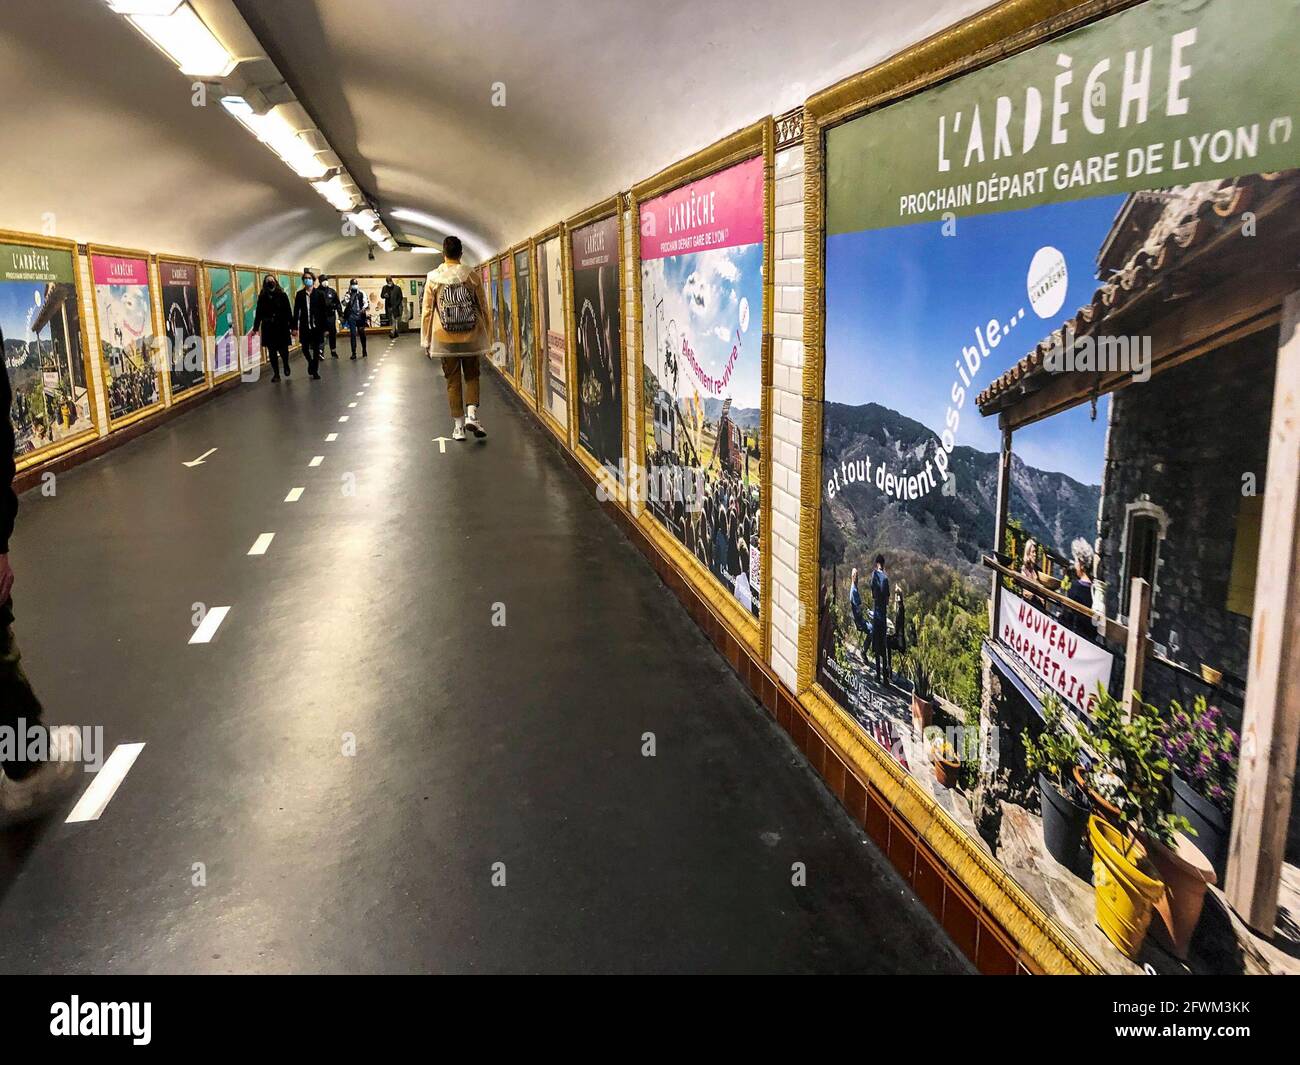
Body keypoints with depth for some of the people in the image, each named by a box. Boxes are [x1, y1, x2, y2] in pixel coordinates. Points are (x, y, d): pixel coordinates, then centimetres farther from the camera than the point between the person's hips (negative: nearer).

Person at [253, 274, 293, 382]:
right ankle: (276, 374, 14)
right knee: (272, 352, 4)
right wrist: (255, 328, 3)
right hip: (268, 329, 2)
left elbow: (288, 312, -2)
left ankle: (286, 366, 29)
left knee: (283, 350, -3)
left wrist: (292, 326, -6)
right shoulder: (262, 297, 3)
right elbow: (258, 314, 6)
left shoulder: (282, 295, -1)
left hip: (282, 327, -2)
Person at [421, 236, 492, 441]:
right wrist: (488, 337, 11)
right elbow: (483, 308, 2)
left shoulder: (433, 278, -3)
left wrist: (426, 341, 7)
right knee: (471, 376, 14)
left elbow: (426, 311, 0)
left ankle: (459, 426, 9)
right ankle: (471, 415, -6)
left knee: (453, 381, 8)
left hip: (445, 339, 0)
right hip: (471, 337, 0)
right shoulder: (473, 276, -3)